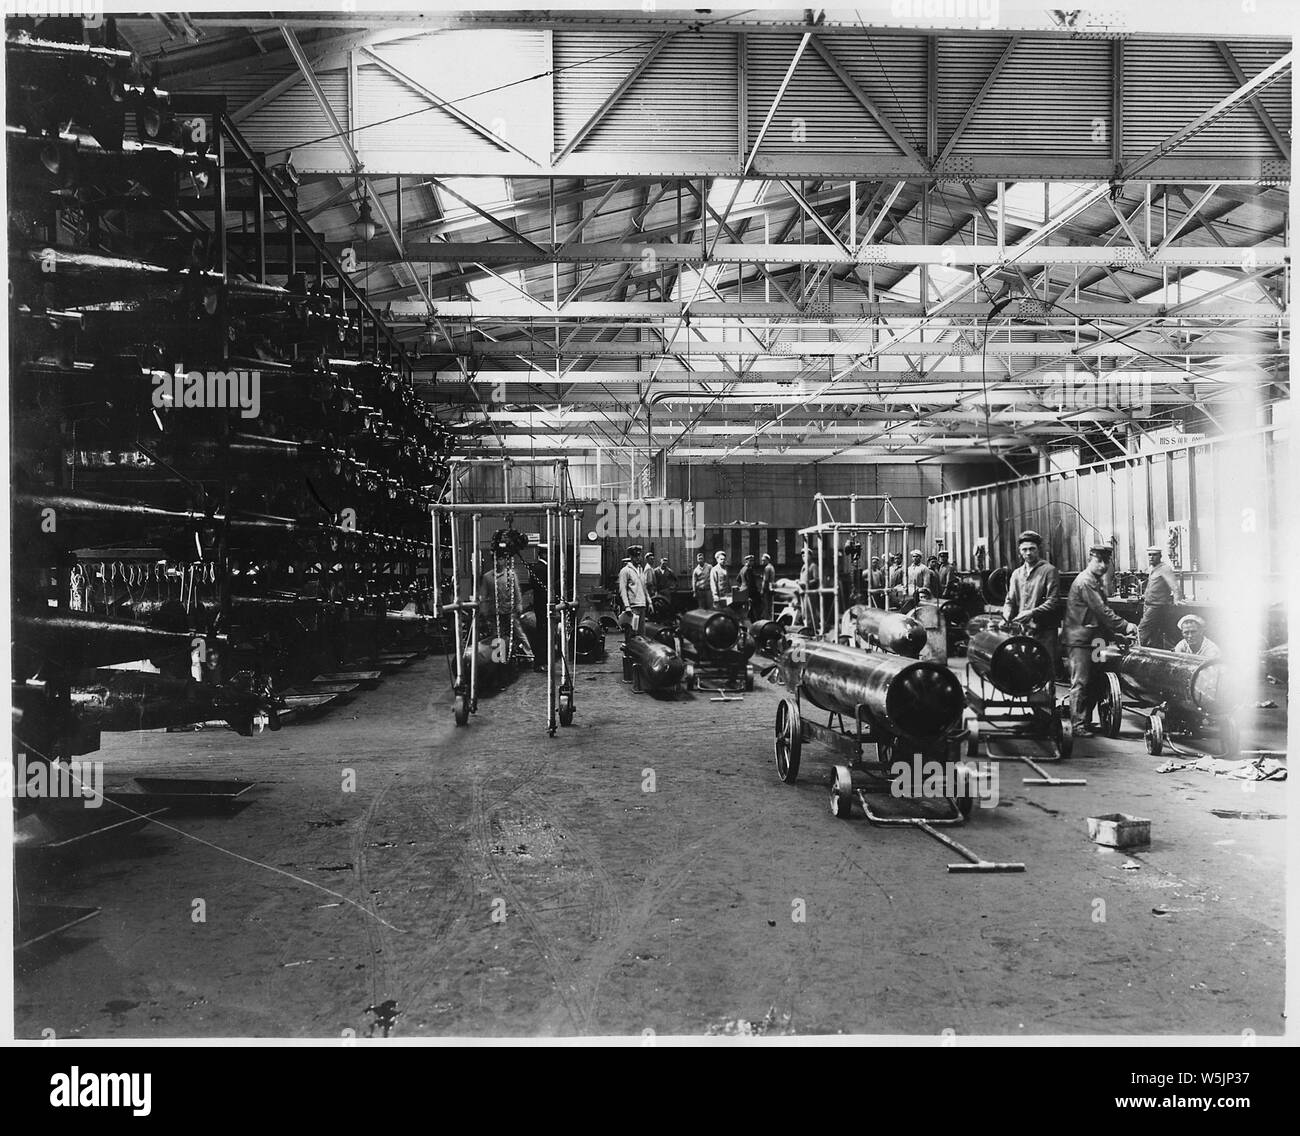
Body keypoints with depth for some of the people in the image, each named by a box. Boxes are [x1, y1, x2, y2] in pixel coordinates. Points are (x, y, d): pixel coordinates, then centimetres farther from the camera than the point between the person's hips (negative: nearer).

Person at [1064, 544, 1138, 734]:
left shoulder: (1094, 581, 19)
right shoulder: (1085, 582, -15)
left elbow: (1101, 611, 20)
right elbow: (1102, 611, -20)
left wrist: (1118, 630, 12)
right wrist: (1124, 626, -20)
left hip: (1092, 639, 10)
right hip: (1081, 640, -10)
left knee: (1091, 683, 11)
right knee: (1081, 683, -7)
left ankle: (1085, 722, 16)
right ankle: (1079, 724, -5)